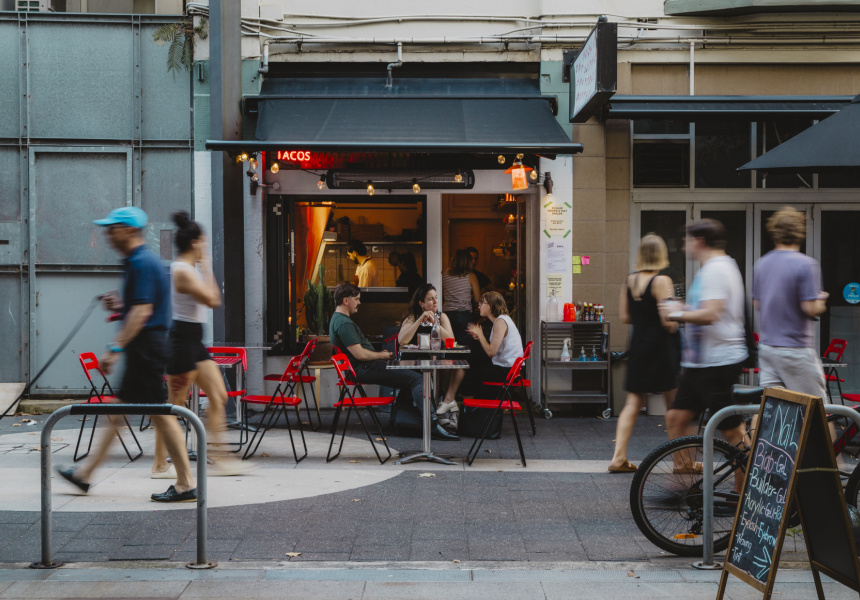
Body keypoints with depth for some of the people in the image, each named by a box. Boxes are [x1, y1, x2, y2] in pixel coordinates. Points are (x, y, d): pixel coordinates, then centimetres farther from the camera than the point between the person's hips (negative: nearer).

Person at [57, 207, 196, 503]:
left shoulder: (142, 263, -15)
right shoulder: (142, 261, 17)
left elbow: (142, 311, -23)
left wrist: (116, 348, -23)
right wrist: (120, 306, 11)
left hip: (146, 344, -11)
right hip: (145, 348, 11)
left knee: (161, 413, -7)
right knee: (119, 410, 14)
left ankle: (186, 484, -2)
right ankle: (85, 474, 21)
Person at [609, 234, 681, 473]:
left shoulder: (629, 280, 5)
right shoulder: (662, 281, -15)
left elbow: (625, 316, 10)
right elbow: (669, 322, -19)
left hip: (638, 346, 6)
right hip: (662, 348, -6)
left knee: (633, 403, 9)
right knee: (674, 407, 5)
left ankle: (618, 457, 4)